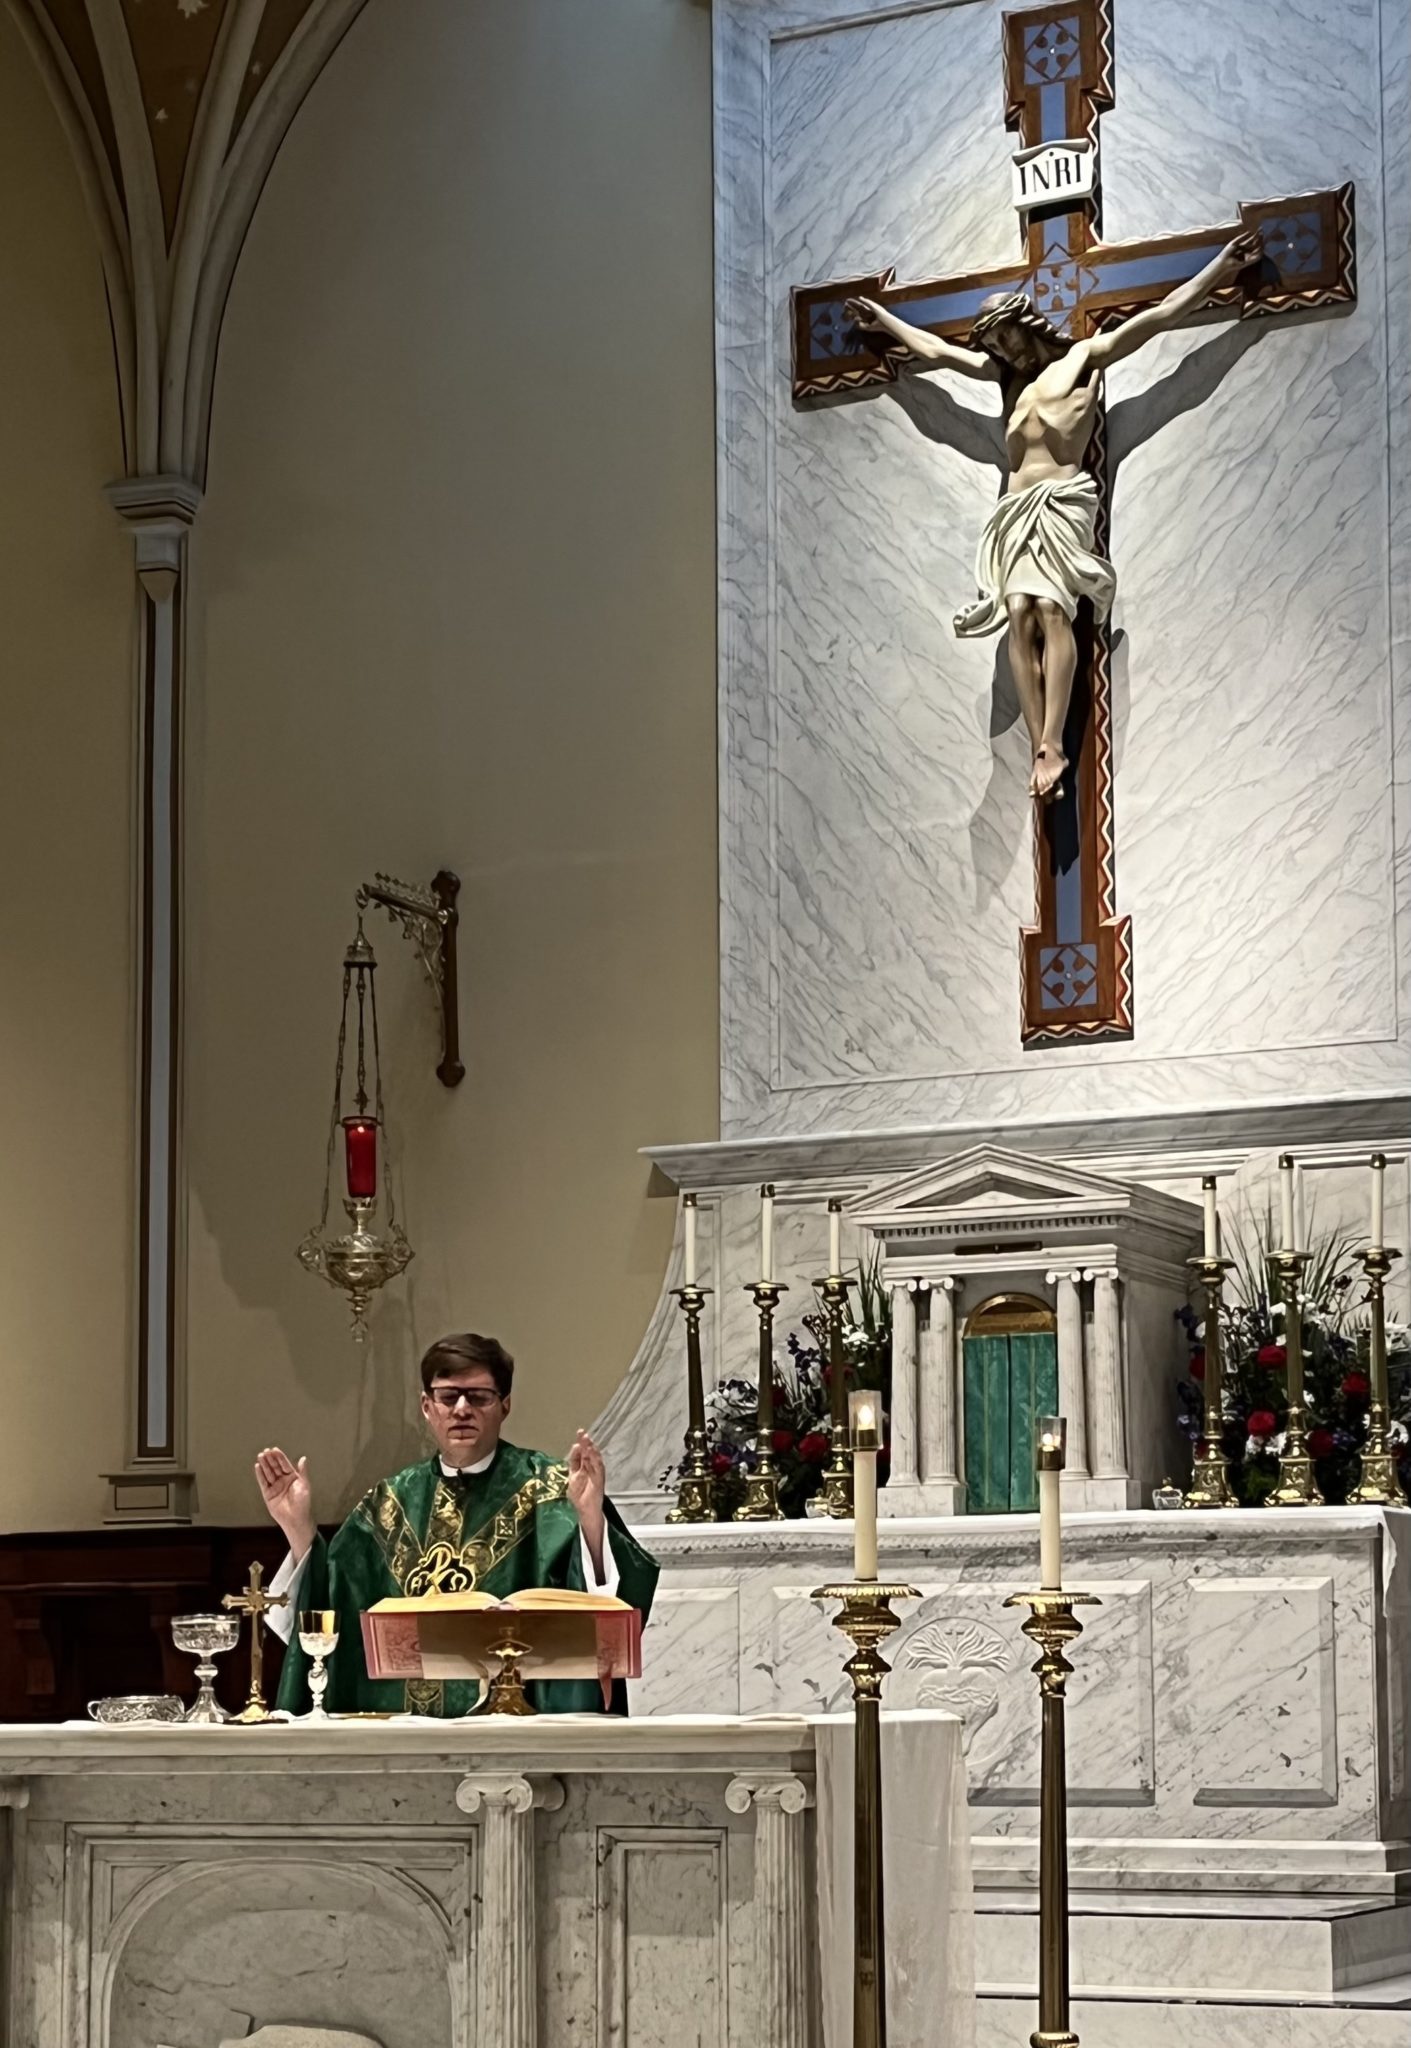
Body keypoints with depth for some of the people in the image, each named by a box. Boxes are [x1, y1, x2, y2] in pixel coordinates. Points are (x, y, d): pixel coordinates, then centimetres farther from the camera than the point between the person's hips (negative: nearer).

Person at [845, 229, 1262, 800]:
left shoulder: (1085, 357, 10)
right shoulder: (1005, 374, 25)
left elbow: (1162, 313, 6)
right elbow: (934, 350, 37)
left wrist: (1225, 265, 2)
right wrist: (881, 317, 45)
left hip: (1062, 501, -5)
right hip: (1016, 509, 5)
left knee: (1051, 610, -21)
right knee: (1021, 618, -13)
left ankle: (1053, 745, -29)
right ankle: (1040, 749, -21)